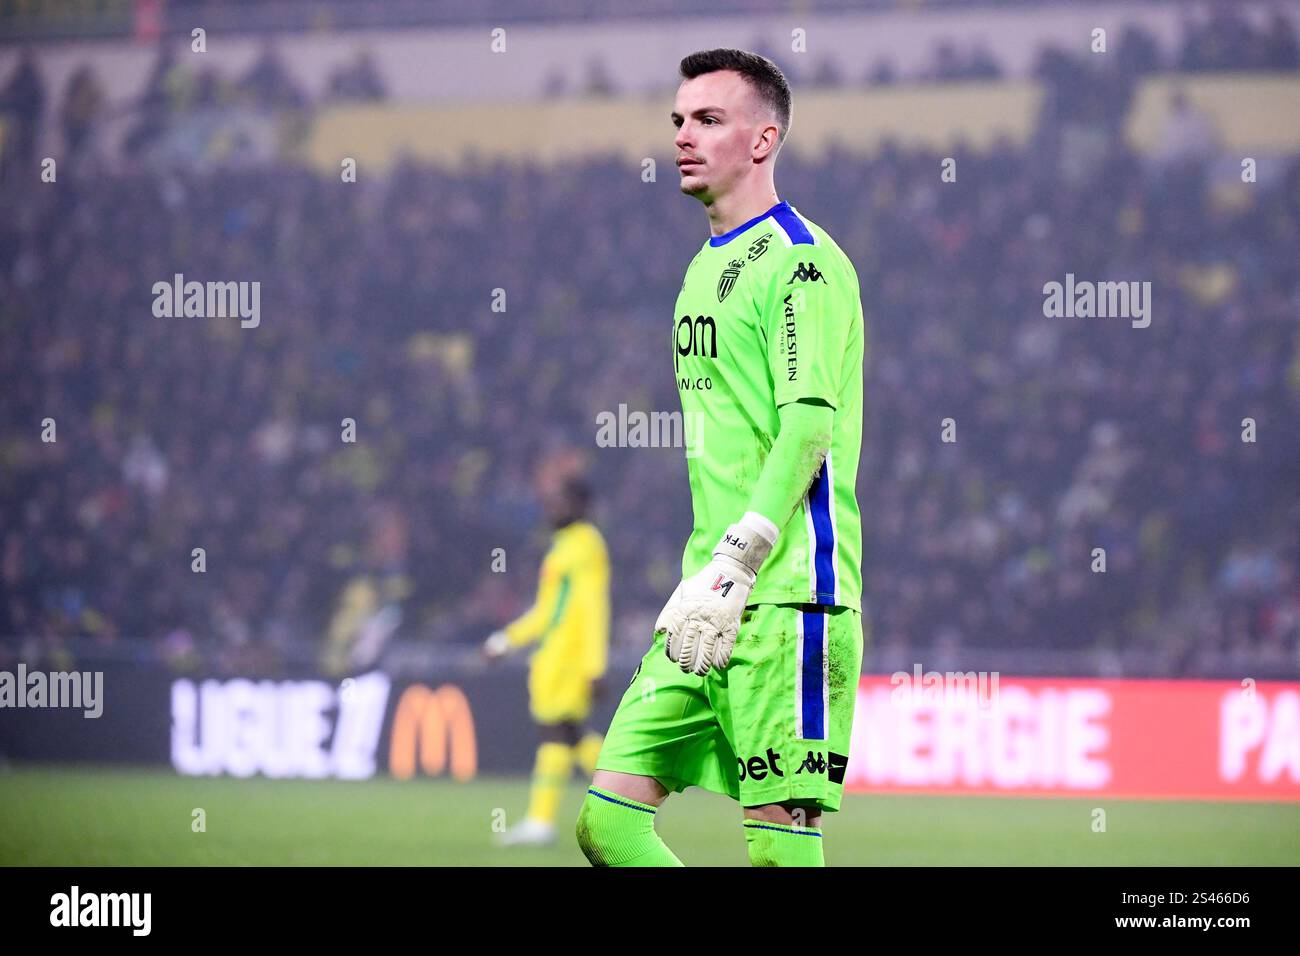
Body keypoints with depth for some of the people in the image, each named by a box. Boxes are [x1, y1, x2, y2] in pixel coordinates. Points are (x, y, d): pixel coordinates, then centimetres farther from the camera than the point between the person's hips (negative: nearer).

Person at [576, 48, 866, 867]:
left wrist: (732, 567, -23)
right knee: (607, 821, 1)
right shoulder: (707, 266, 22)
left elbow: (810, 426, -17)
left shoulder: (800, 261, -7)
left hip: (786, 597, -9)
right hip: (711, 605, 9)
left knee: (778, 829, -10)